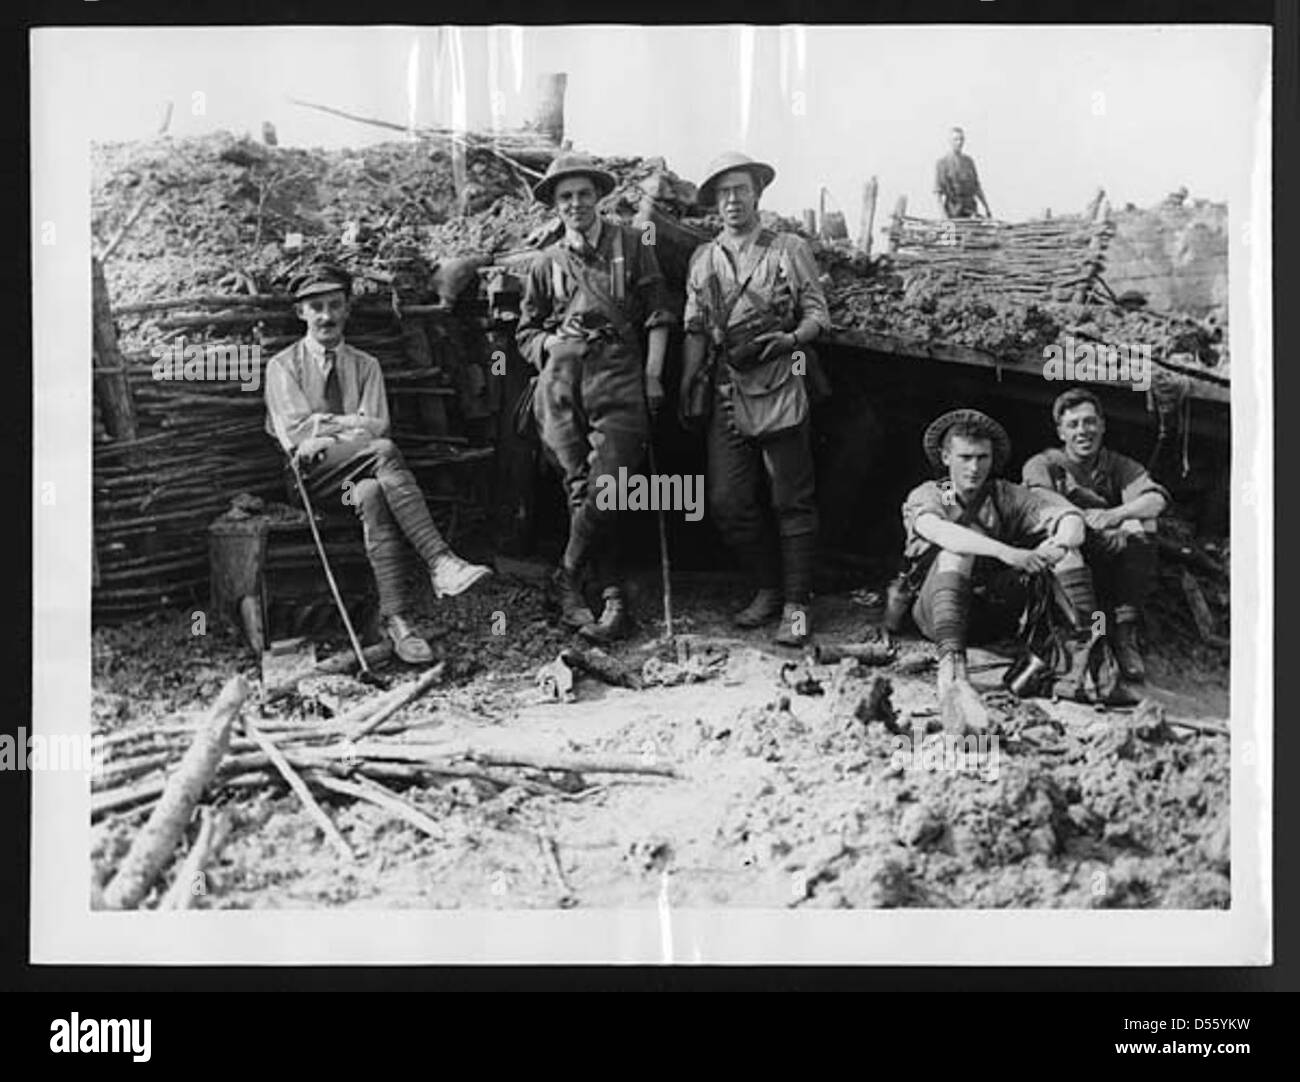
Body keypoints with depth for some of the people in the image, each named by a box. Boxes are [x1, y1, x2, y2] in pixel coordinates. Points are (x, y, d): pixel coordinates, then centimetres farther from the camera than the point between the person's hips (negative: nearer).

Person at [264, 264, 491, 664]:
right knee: (383, 451, -33)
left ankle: (395, 620, -45)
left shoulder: (365, 366, 19)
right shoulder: (283, 366, 11)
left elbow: (377, 426, 3)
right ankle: (440, 562, -45)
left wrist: (324, 428, -10)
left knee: (372, 495, -36)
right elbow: (296, 433, -3)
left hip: (360, 472, 3)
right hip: (312, 474, -3)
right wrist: (351, 425, -6)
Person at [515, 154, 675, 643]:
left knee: (605, 489, -13)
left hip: (619, 376, -2)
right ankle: (612, 595, 7)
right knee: (581, 488, -1)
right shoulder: (547, 263, 17)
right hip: (561, 385, 2)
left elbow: (658, 315, 9)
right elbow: (525, 330, 24)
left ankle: (568, 580, 5)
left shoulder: (631, 244, 11)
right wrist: (547, 344, 3)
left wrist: (654, 374, 0)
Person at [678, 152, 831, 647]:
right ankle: (768, 589, 20)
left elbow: (818, 312, 3)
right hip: (727, 395, 4)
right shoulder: (703, 259, 14)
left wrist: (791, 338, -17)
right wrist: (687, 383, 6)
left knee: (791, 502, -1)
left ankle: (796, 605, 8)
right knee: (727, 503, 2)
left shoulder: (790, 250, 4)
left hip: (780, 389, -4)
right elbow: (695, 329, 15)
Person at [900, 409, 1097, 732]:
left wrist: (1059, 545, -29)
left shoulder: (1006, 496, 10)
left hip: (994, 613, 3)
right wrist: (1007, 553, -36)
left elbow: (1071, 515, -6)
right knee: (963, 543, -31)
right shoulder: (925, 496, 2)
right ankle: (951, 669, -52)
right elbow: (940, 531, -23)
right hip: (937, 613, -3)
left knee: (1061, 533, -7)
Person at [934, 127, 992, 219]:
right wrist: (944, 215, -17)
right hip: (952, 213, -5)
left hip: (970, 211, 5)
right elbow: (938, 192, -8)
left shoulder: (969, 161, 14)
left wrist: (986, 208, 14)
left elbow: (976, 187, 19)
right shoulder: (942, 163, -3)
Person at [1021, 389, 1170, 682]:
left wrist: (1114, 515, -34)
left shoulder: (1119, 466, 8)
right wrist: (1086, 518, -38)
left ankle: (1125, 635, -21)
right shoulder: (1043, 465, 2)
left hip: (1110, 575, 2)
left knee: (1140, 525, -22)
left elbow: (1157, 498, -14)